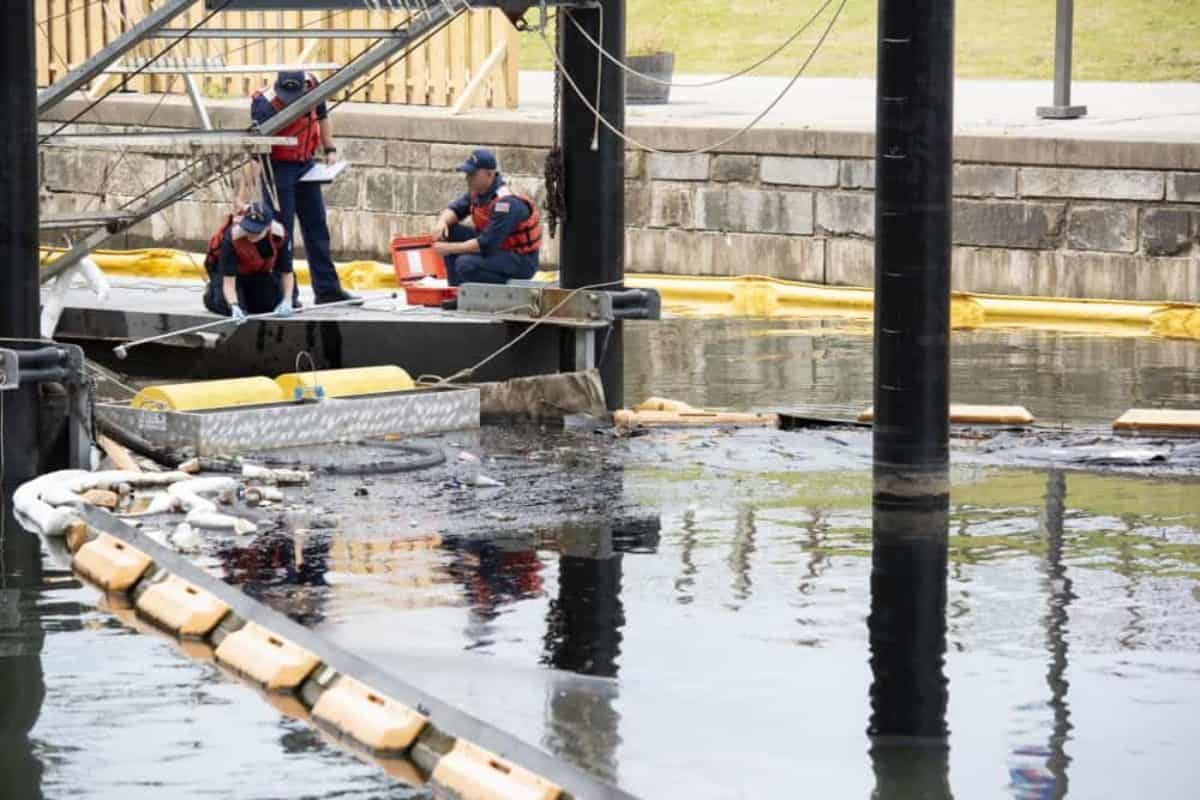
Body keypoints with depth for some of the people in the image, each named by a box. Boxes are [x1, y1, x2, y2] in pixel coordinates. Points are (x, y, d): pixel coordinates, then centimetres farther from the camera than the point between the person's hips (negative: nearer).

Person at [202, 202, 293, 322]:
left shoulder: (279, 236, -32)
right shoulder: (231, 237, -40)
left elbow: (287, 272, -17)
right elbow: (228, 279, -39)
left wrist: (287, 301, -27)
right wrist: (234, 306, -53)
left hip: (259, 272, 4)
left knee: (273, 305, -9)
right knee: (228, 308, -23)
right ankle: (212, 293, 16)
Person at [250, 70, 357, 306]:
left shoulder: (312, 86, -11)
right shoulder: (265, 106, -27)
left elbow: (322, 116, 13)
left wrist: (330, 149, 7)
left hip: (305, 165, 6)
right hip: (278, 168, -6)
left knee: (317, 228, 12)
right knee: (282, 232, -3)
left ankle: (327, 289, 20)